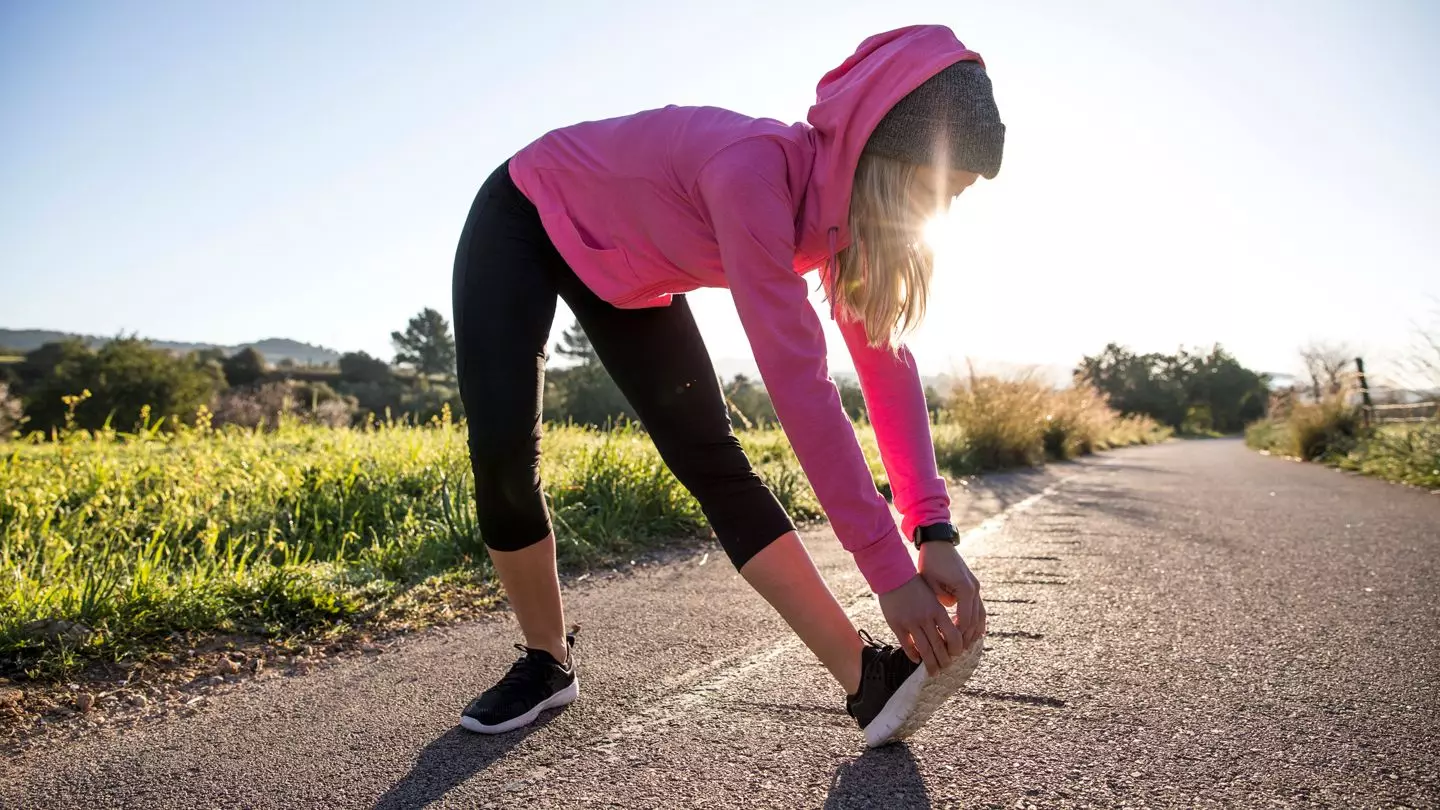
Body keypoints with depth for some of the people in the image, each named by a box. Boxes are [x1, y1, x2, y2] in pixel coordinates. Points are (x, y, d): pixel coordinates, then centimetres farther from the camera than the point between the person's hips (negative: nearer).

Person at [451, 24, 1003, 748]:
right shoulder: (755, 169, -42)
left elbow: (887, 360, -16)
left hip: (626, 277, 5)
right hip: (521, 220, -5)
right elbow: (800, 384, -45)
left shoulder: (848, 202, -16)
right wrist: (891, 570, -40)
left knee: (710, 458, -11)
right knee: (503, 451, -20)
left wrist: (934, 531, -24)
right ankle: (547, 663, 4)